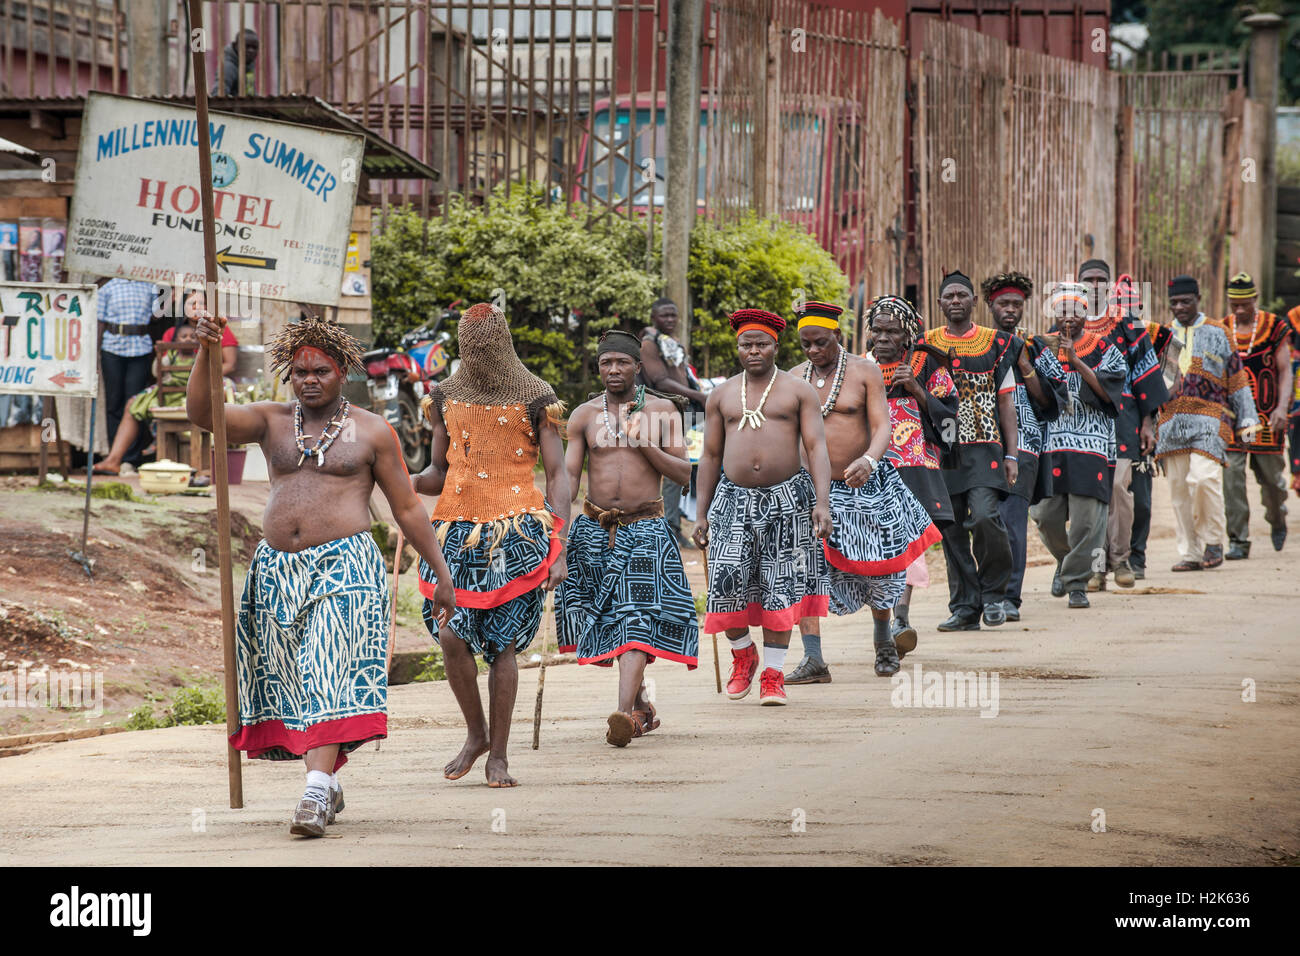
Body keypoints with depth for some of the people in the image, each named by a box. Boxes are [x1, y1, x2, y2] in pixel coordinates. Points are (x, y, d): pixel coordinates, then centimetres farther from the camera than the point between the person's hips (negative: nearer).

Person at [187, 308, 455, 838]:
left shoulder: (371, 431, 4)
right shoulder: (271, 420, 10)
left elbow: (407, 507, 8)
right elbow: (202, 413, -5)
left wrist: (442, 574, 7)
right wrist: (205, 351, -20)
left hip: (344, 566, -4)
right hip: (277, 570, 4)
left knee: (328, 673, -17)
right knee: (289, 680, 6)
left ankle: (316, 795, -27)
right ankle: (329, 785, 23)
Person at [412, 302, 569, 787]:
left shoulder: (534, 397, 1)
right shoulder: (447, 396, 12)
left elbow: (557, 475, 0)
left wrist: (558, 547, -10)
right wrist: (406, 482, -5)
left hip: (515, 530, -3)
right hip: (457, 528, 3)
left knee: (502, 644, -4)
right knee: (451, 635, -10)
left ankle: (498, 756, 4)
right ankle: (476, 733, 12)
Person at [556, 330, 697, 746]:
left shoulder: (661, 411, 4)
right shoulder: (584, 416, 8)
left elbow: (683, 473, 3)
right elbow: (568, 474, 2)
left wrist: (644, 443, -10)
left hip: (645, 528, -3)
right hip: (595, 529, 3)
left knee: (636, 618, -17)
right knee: (607, 620, 6)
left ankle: (624, 713, -31)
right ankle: (641, 704, 25)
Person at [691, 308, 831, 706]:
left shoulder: (798, 391, 3)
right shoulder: (722, 395, 12)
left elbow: (816, 448, -3)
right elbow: (711, 456, 14)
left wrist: (823, 502, -15)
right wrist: (702, 515, 10)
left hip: (786, 498, -2)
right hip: (734, 498, 2)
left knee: (779, 589, 0)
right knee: (729, 580, -12)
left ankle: (773, 675, 7)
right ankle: (742, 654, 13)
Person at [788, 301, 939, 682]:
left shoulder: (864, 372, -4)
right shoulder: (793, 380, 4)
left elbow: (882, 426, -12)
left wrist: (869, 460, -32)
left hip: (866, 485, -1)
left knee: (877, 573, 10)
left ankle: (883, 640, 39)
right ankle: (813, 660, -17)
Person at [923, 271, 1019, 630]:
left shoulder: (996, 343, 6)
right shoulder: (926, 345, 10)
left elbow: (1006, 404, 7)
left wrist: (1011, 455, 0)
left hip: (984, 446, -2)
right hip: (942, 448, 2)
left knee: (983, 516, -19)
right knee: (952, 529, 1)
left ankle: (993, 591, 1)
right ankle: (965, 608, 7)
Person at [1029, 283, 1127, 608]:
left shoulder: (1104, 350, 6)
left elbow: (1106, 391, -9)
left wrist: (1075, 360, -13)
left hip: (1091, 445, -3)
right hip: (1052, 443, 3)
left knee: (1086, 517, -9)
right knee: (1045, 514, 0)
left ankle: (1077, 582, -1)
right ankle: (1065, 560, 28)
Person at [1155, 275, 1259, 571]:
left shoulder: (1218, 333, 10)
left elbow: (1237, 379, 11)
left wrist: (1246, 421, 6)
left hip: (1210, 418, -4)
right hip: (1171, 421, 4)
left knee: (1203, 477, -21)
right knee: (1178, 486, 1)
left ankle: (1213, 540, -3)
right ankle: (1190, 553, 7)